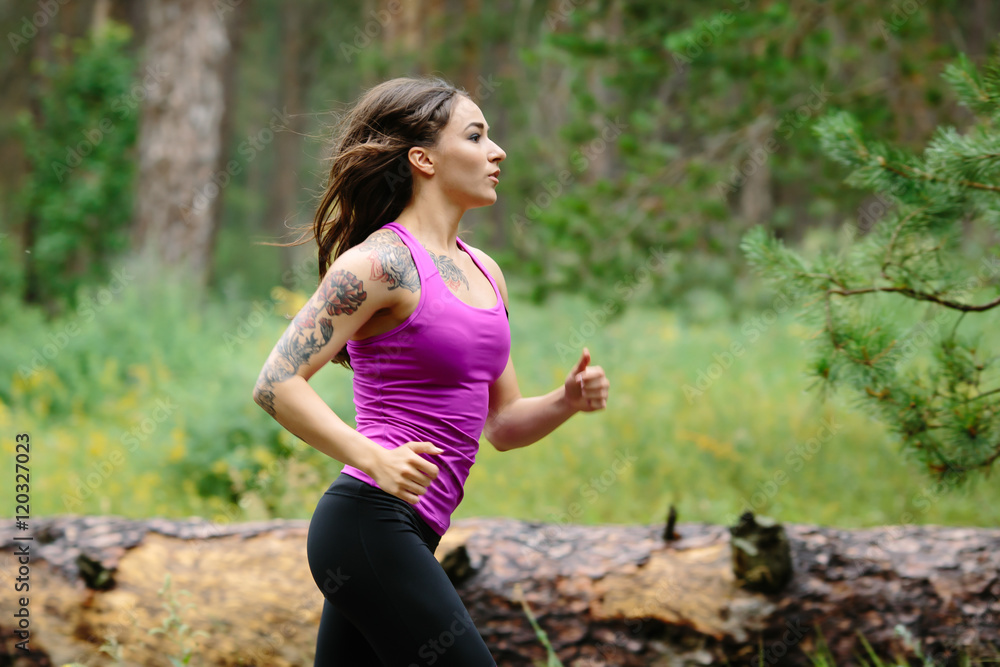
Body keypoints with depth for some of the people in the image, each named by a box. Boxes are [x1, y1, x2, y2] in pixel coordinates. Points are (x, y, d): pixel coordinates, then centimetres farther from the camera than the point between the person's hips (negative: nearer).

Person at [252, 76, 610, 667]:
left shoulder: (484, 272, 17)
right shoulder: (383, 261, -9)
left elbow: (502, 424, 23)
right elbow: (277, 383, -15)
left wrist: (568, 400, 2)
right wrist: (375, 460, -27)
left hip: (410, 538, 9)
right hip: (370, 523, -9)